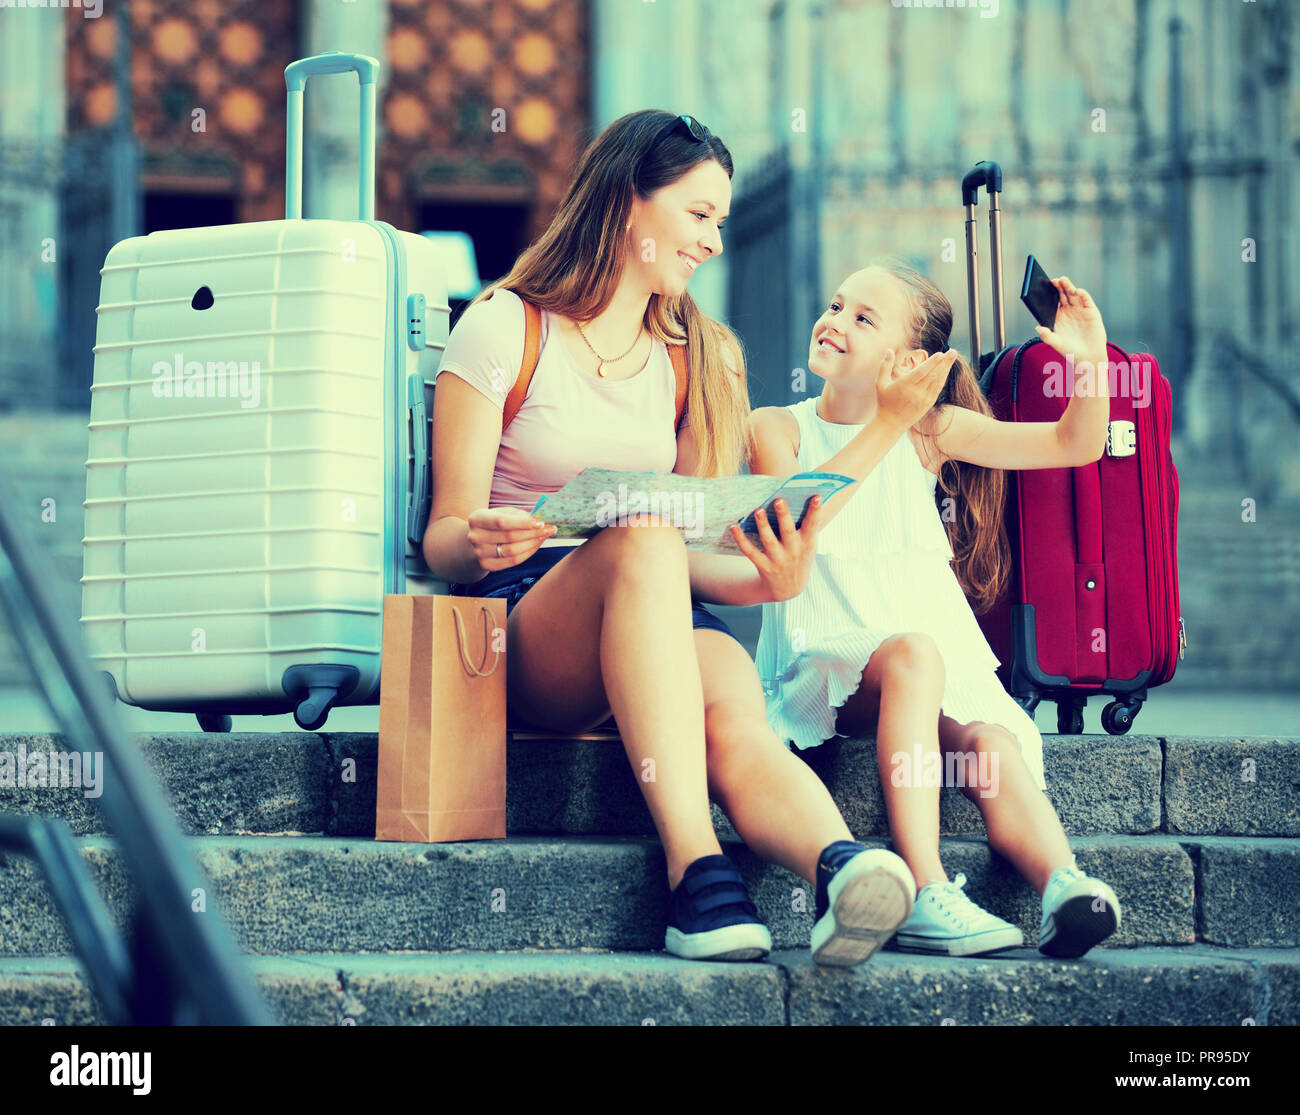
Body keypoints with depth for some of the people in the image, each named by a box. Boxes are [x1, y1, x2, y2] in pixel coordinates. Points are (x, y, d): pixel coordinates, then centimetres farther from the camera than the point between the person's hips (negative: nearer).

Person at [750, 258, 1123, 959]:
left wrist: (1089, 359, -12)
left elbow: (1076, 445, 6)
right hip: (824, 660, -3)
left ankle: (1063, 887, -46)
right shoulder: (777, 427, 4)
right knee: (912, 652, -35)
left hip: (942, 653, 3)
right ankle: (926, 895, -45)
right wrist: (886, 426, -19)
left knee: (989, 743, -27)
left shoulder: (931, 431, 8)